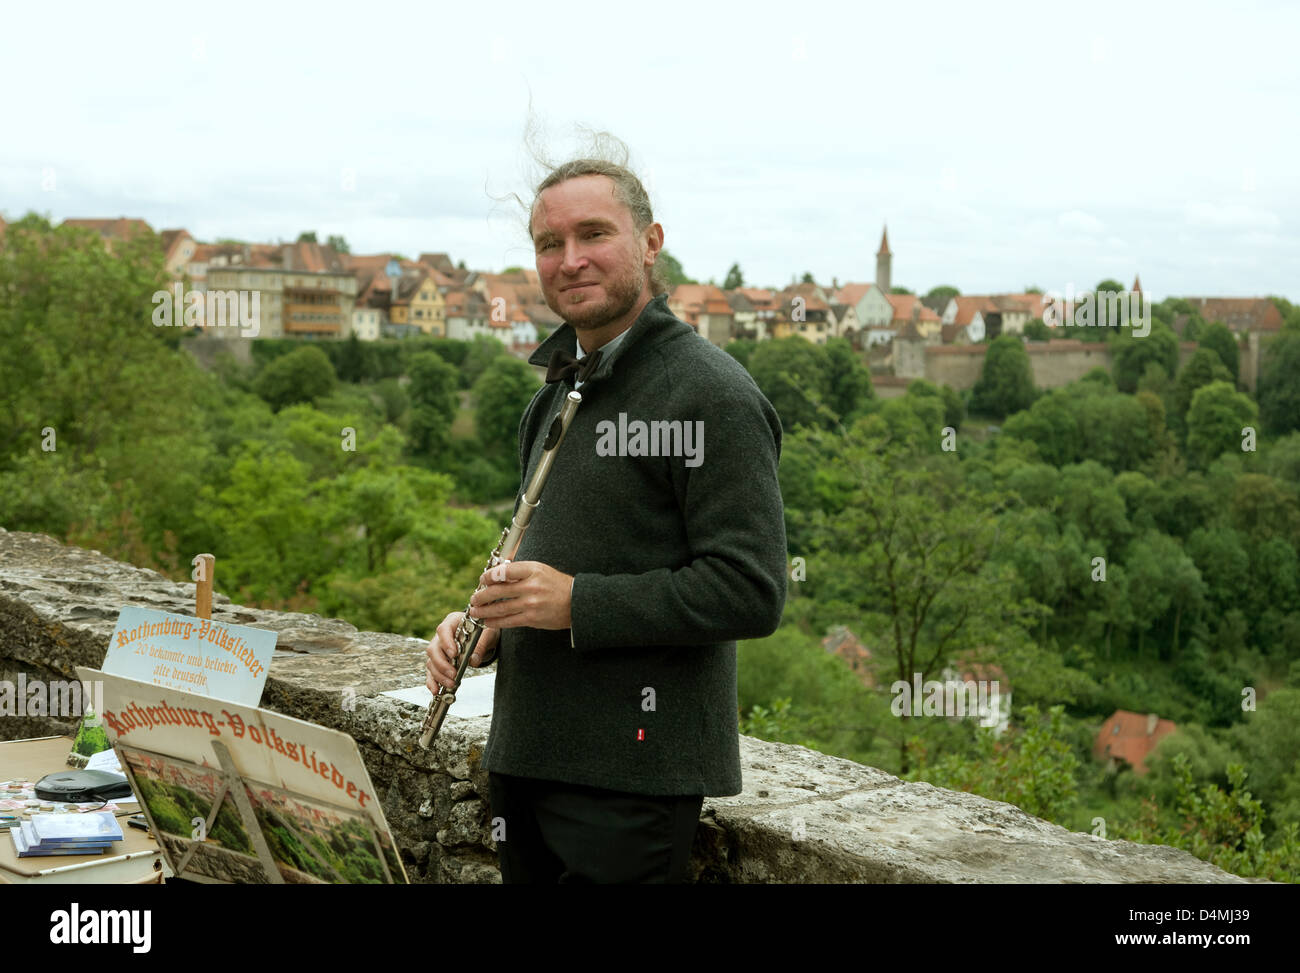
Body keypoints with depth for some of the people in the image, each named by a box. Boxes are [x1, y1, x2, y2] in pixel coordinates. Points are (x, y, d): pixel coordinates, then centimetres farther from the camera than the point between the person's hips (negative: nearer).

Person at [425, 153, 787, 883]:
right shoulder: (558, 393, 16)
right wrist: (485, 620, 6)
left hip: (632, 775, -8)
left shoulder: (712, 395, -13)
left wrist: (577, 604, -22)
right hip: (528, 759, 8)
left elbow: (752, 593, -19)